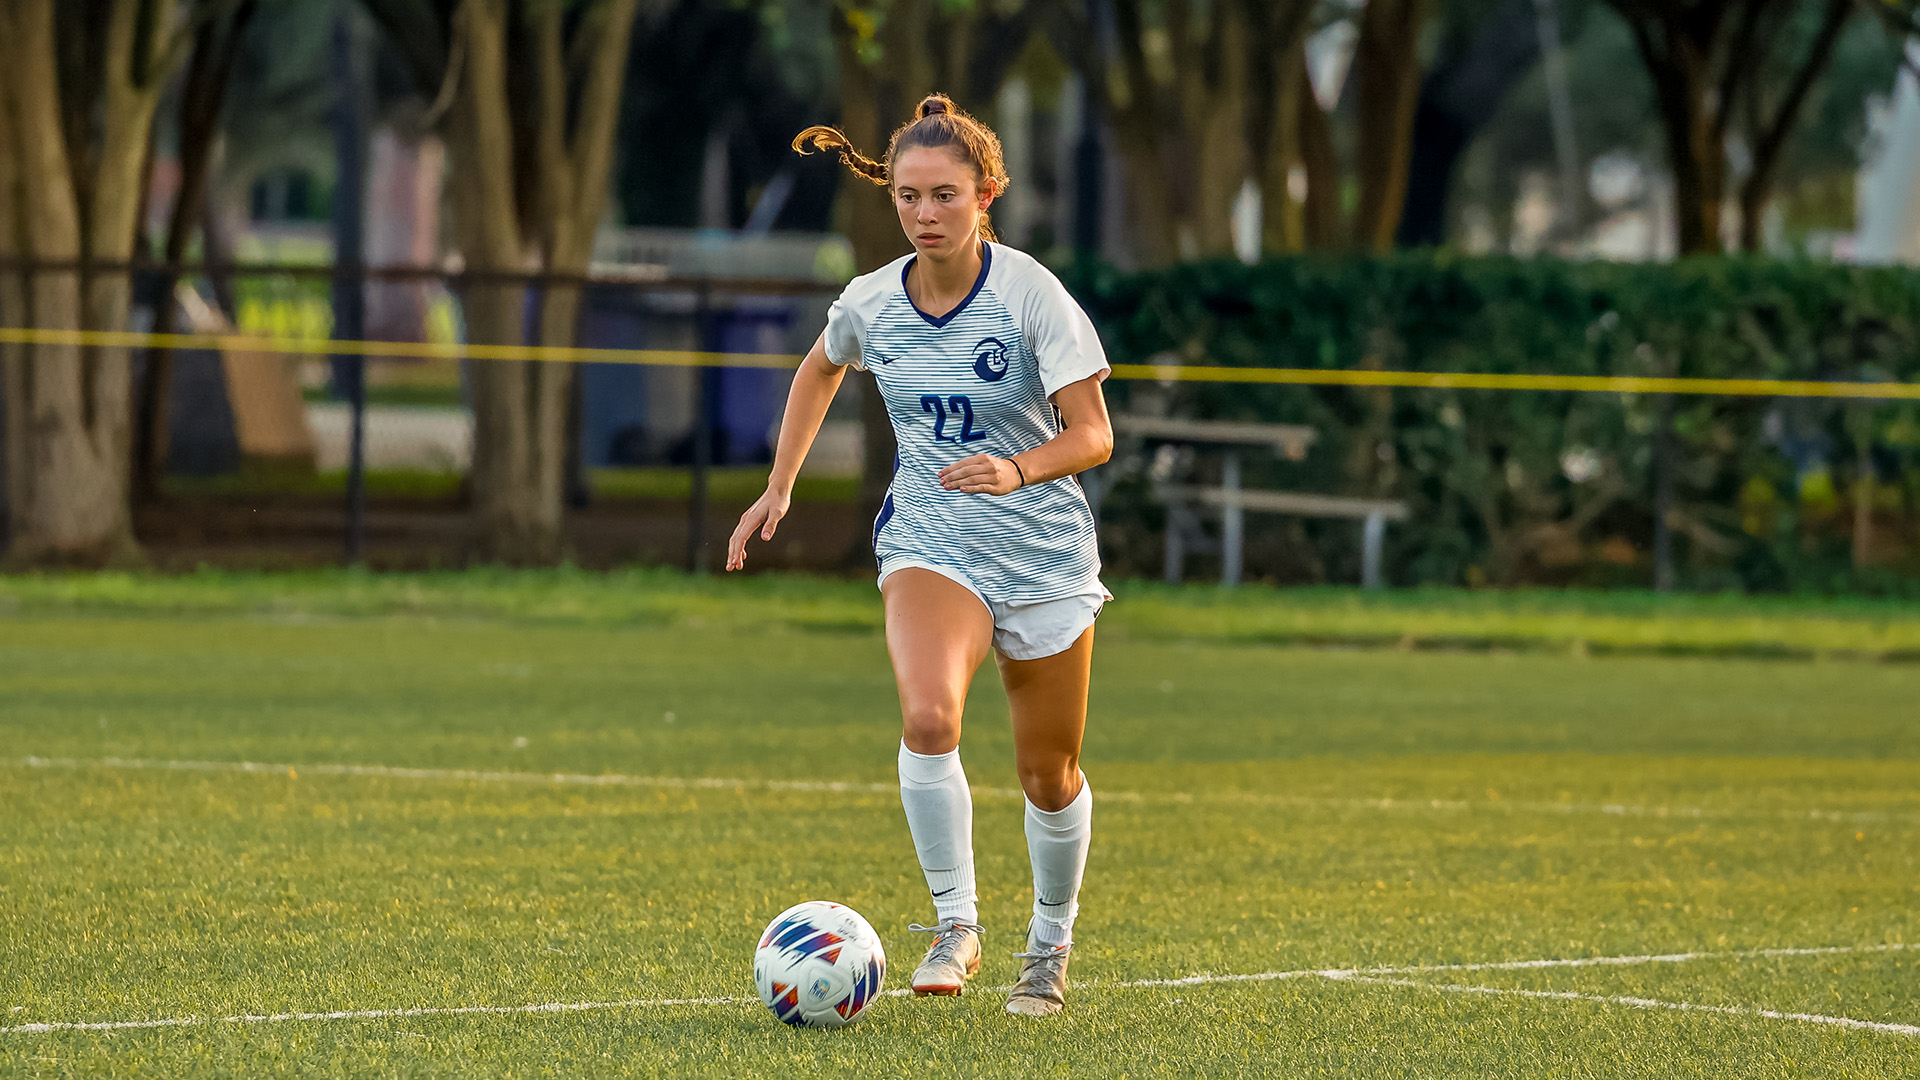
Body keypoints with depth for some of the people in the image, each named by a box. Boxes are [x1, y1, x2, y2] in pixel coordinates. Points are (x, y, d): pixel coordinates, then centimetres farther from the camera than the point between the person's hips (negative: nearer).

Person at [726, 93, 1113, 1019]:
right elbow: (821, 368, 19)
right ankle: (955, 928, -17)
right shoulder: (871, 303, -5)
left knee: (1049, 773, 9)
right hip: (929, 543, 1)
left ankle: (1050, 946, 35)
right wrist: (779, 487, 15)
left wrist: (1022, 469, -35)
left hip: (1044, 553, -1)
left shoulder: (1033, 297, -16)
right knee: (928, 716, -28)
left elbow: (1093, 435, -16)